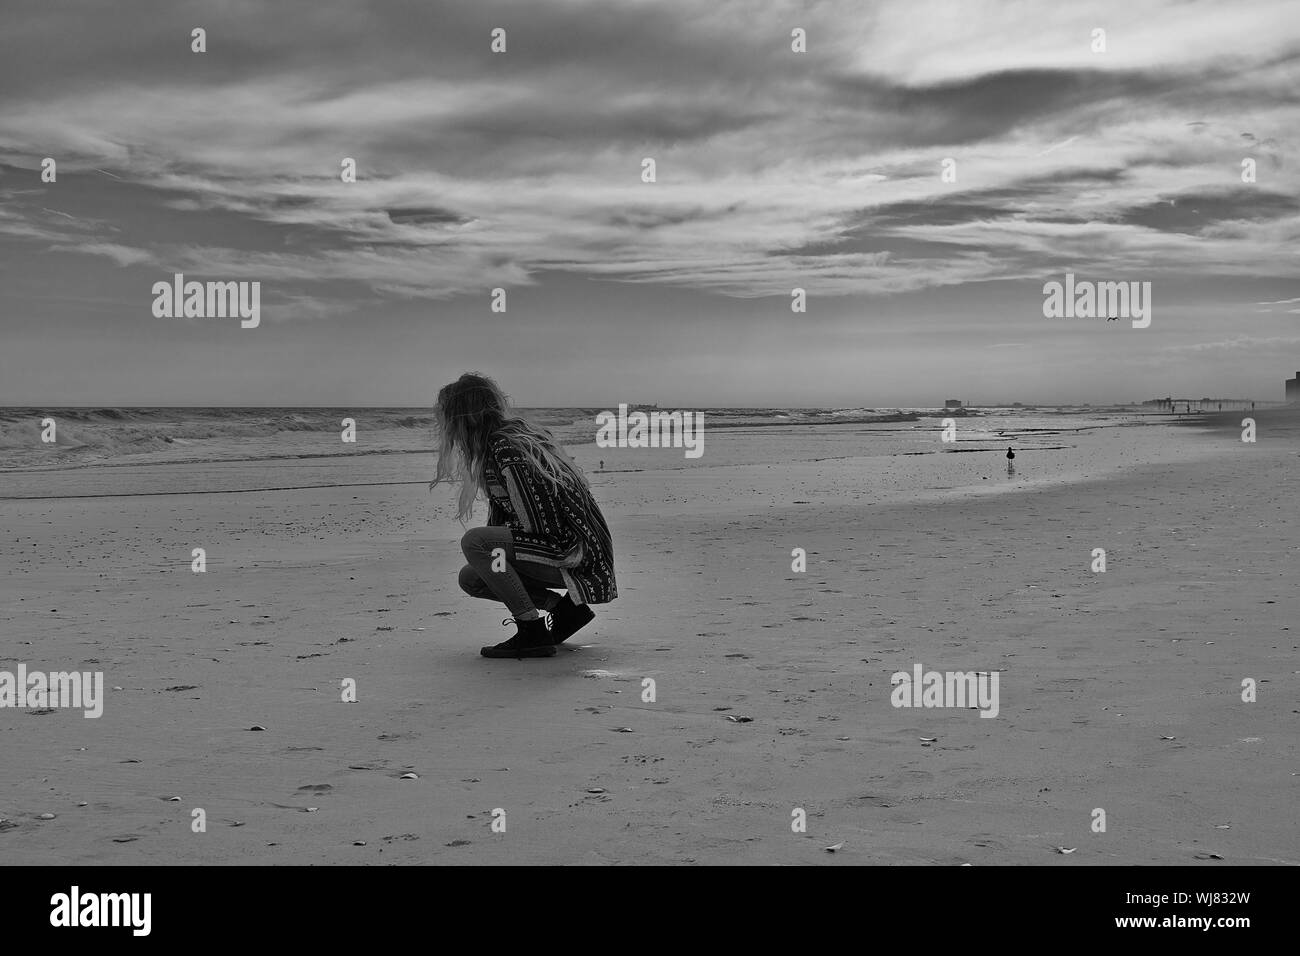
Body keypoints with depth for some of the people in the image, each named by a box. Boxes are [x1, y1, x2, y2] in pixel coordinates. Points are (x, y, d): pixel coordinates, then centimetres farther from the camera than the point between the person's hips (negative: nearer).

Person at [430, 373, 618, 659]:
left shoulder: (505, 450, -20)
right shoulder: (515, 433, 11)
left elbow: (535, 526, -21)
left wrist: (490, 548, -5)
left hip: (576, 557, -10)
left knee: (474, 541, -22)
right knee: (471, 579, 12)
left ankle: (534, 633, -16)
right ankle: (567, 608, 13)